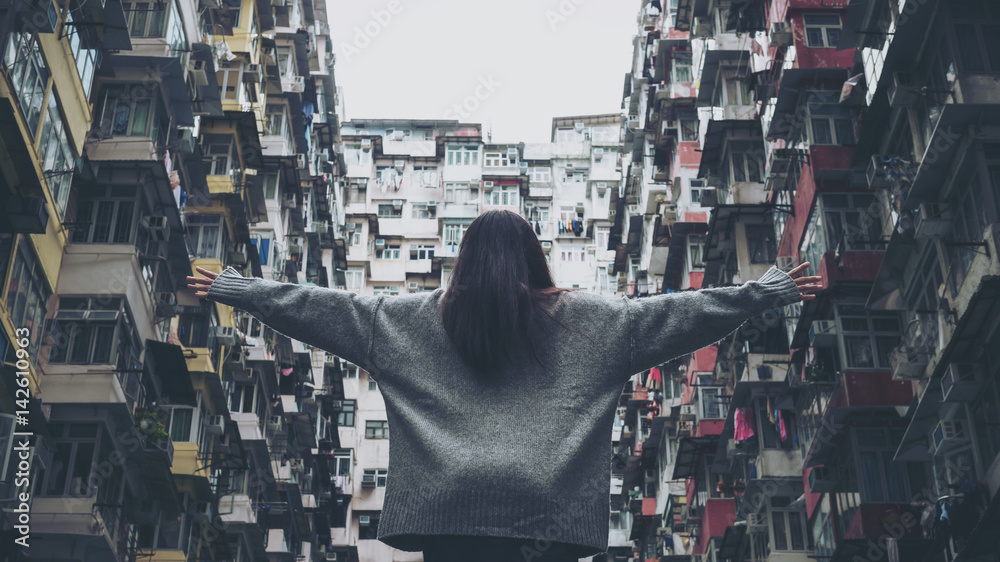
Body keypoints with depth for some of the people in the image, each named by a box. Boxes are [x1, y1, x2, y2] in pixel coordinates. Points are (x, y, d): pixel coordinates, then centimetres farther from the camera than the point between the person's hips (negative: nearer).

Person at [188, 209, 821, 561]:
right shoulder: (585, 320, 9)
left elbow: (329, 308, 15)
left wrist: (237, 288, 26)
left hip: (449, 509, 1)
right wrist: (768, 292, 20)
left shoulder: (414, 319, 11)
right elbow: (676, 313, 11)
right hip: (548, 510, -1)